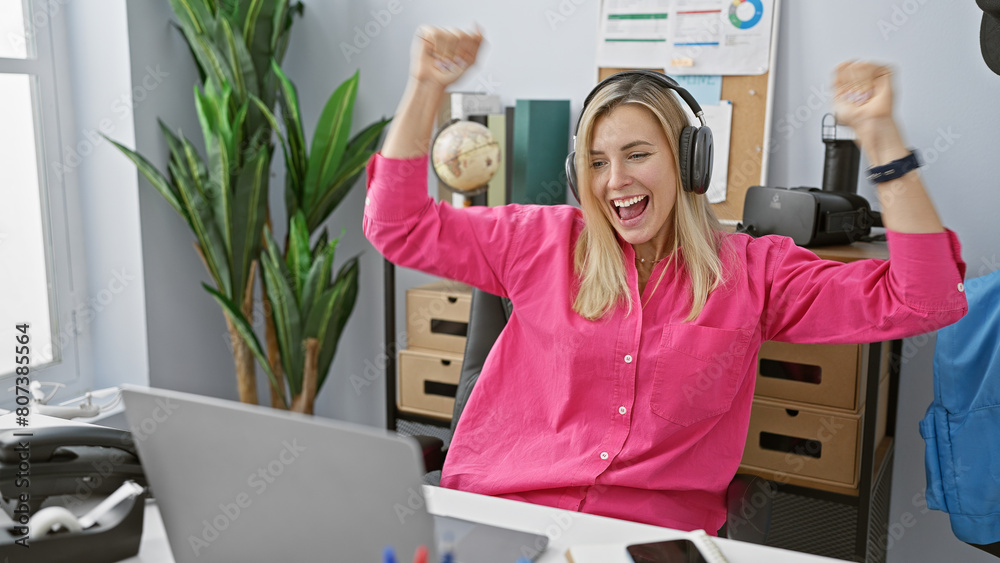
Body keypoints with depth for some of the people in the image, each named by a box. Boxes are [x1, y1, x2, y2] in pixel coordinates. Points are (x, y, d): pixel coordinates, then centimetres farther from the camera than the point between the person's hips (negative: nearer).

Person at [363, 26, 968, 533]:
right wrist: (427, 87, 0)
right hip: (502, 505, 0)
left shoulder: (752, 270, 4)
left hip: (658, 528, 1)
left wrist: (879, 133, -8)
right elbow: (399, 225, 8)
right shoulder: (544, 240, 7)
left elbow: (923, 300, -3)